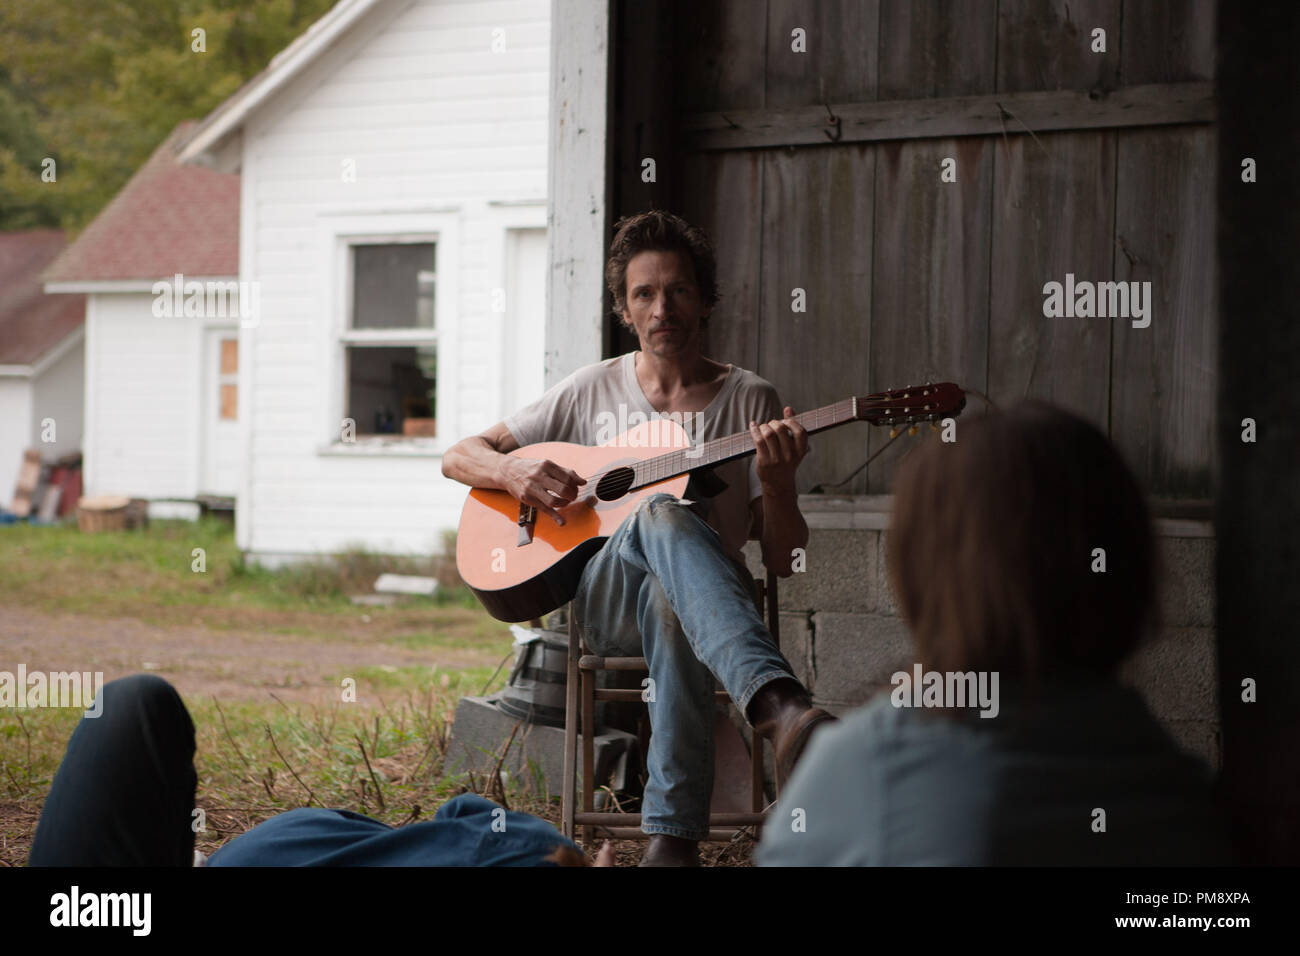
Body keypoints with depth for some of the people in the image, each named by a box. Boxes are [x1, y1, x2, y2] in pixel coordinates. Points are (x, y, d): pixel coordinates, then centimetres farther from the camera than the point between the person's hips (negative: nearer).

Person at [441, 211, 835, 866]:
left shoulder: (749, 400, 11)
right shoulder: (596, 389, 16)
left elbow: (783, 561, 5)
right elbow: (459, 458, 18)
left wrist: (776, 482, -17)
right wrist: (514, 472, -6)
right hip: (601, 595, 0)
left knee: (668, 602, -42)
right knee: (661, 514, -39)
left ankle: (673, 834, -53)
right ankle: (779, 706, -65)